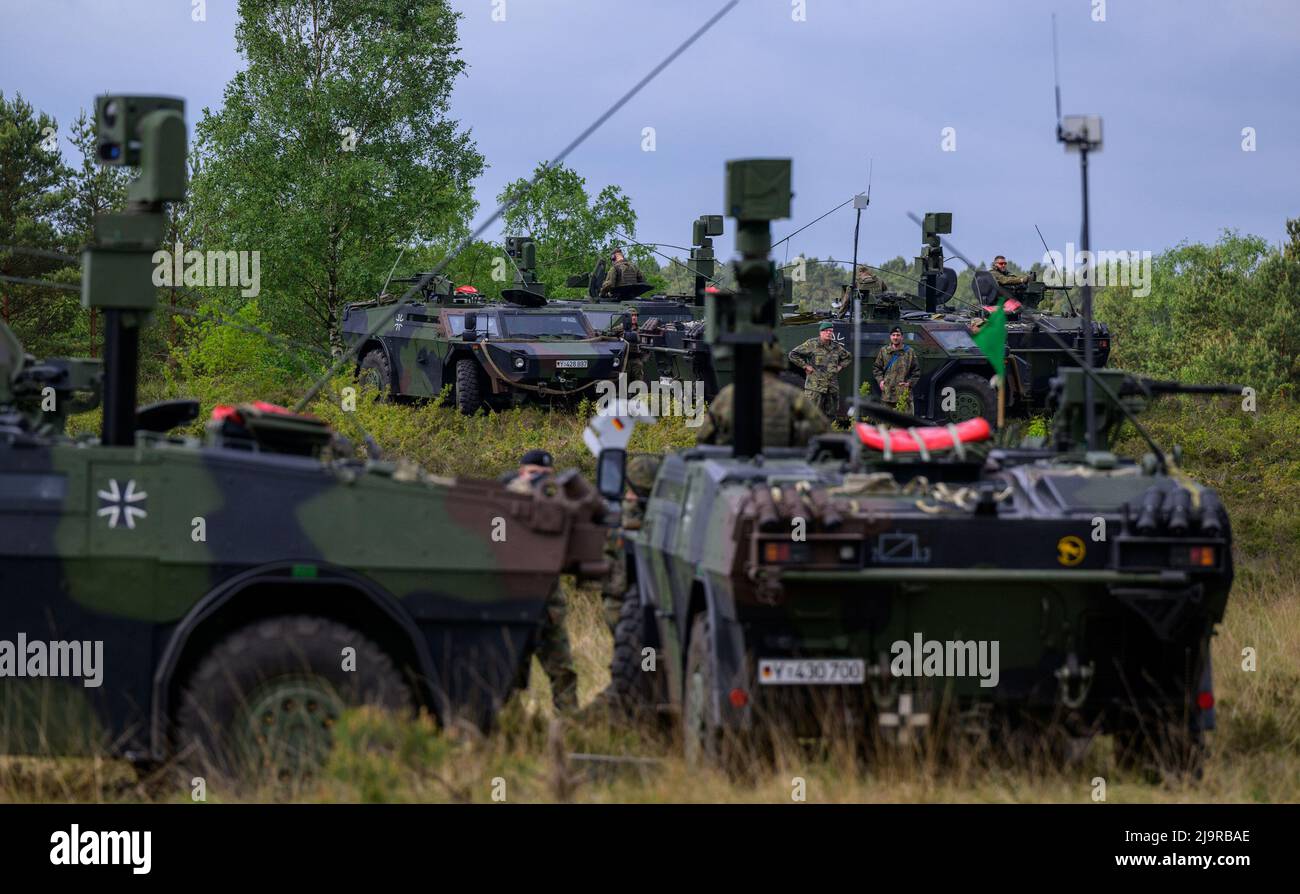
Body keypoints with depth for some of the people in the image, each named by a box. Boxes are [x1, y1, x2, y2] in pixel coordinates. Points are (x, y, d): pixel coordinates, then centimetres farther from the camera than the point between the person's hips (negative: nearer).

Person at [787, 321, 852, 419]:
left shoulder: (836, 347, 13)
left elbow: (848, 357, 32)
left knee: (831, 416, 7)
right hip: (815, 387, -5)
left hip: (833, 388, 5)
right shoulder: (811, 344, -2)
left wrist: (840, 366, 15)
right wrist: (805, 366, -6)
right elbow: (793, 354, -1)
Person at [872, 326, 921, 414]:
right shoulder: (883, 351, 9)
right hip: (887, 393, 2)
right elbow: (876, 367, 18)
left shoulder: (909, 352, 4)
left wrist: (910, 383, -2)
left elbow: (916, 371, 9)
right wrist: (880, 380, 4)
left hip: (903, 394, -2)